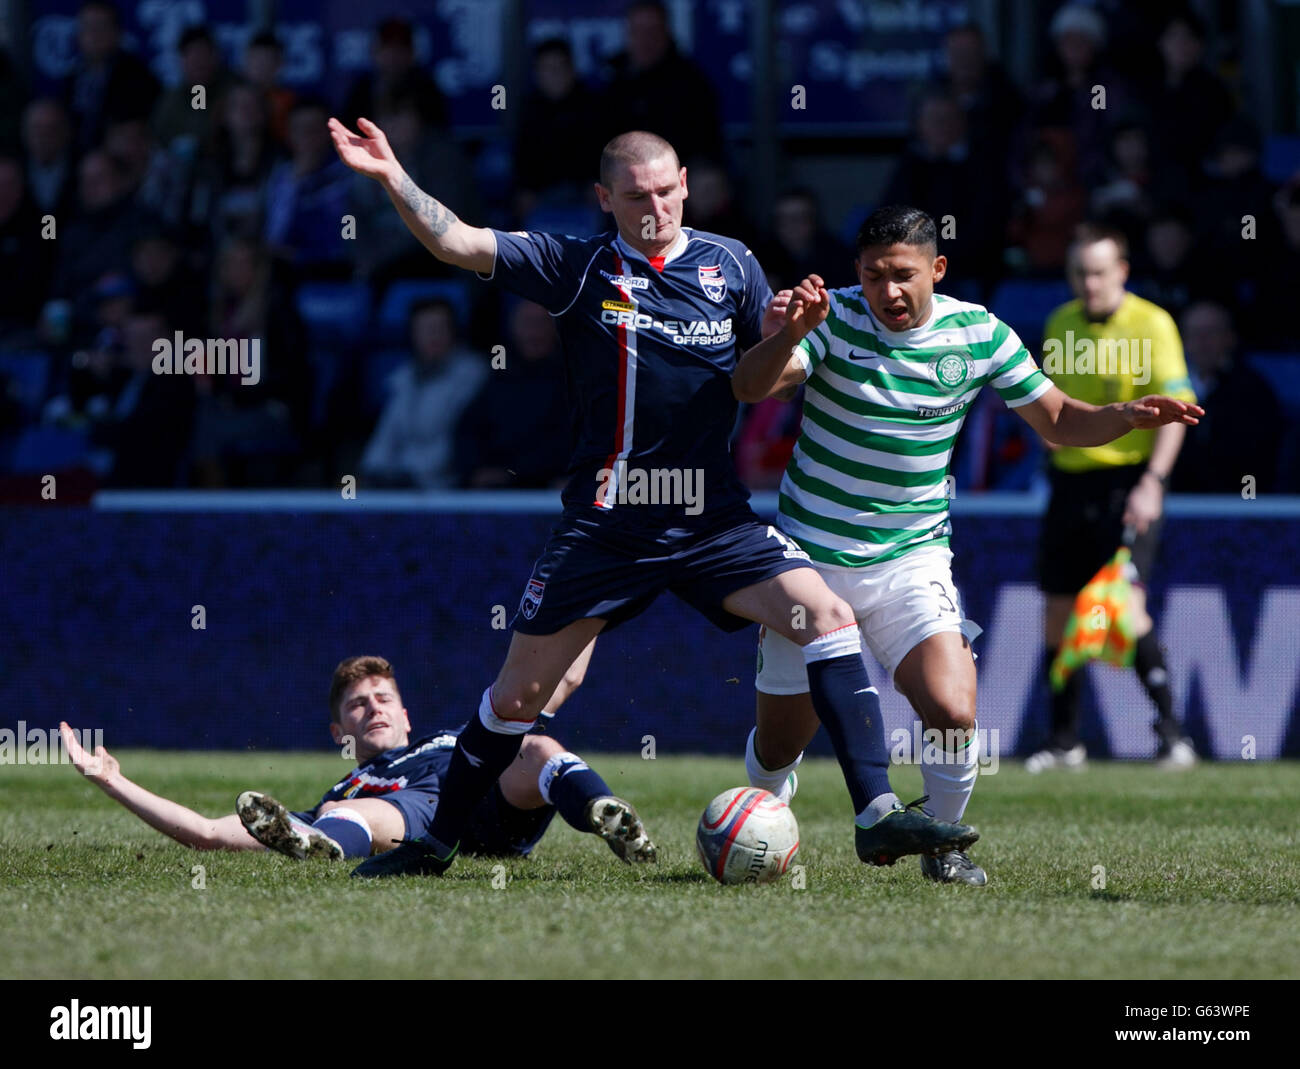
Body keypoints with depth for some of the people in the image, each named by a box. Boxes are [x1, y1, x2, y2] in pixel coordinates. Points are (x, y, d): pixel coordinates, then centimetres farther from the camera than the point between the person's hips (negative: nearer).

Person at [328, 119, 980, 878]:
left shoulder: (730, 264, 7)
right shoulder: (579, 267, 0)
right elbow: (456, 243, -7)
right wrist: (392, 176, -21)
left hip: (714, 521, 1)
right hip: (606, 526, -1)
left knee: (831, 621, -18)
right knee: (516, 696, 3)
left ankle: (878, 816, -18)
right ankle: (438, 842, 23)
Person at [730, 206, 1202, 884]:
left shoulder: (979, 333, -5)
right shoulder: (834, 317, -12)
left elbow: (1058, 420, 5)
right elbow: (751, 387, -24)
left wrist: (1126, 416, -15)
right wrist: (792, 334, -44)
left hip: (911, 556, 1)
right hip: (810, 559, -1)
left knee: (953, 714, -21)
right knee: (779, 742, 7)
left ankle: (943, 845, 7)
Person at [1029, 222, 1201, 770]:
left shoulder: (1152, 324, -7)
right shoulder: (1060, 323, 11)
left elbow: (1176, 406, -11)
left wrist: (1152, 482, -19)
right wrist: (1054, 429, 11)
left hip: (1127, 476, -6)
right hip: (1071, 477, 6)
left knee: (1126, 603, -19)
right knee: (1058, 611, 5)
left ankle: (1170, 731, -14)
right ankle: (1065, 741, 16)